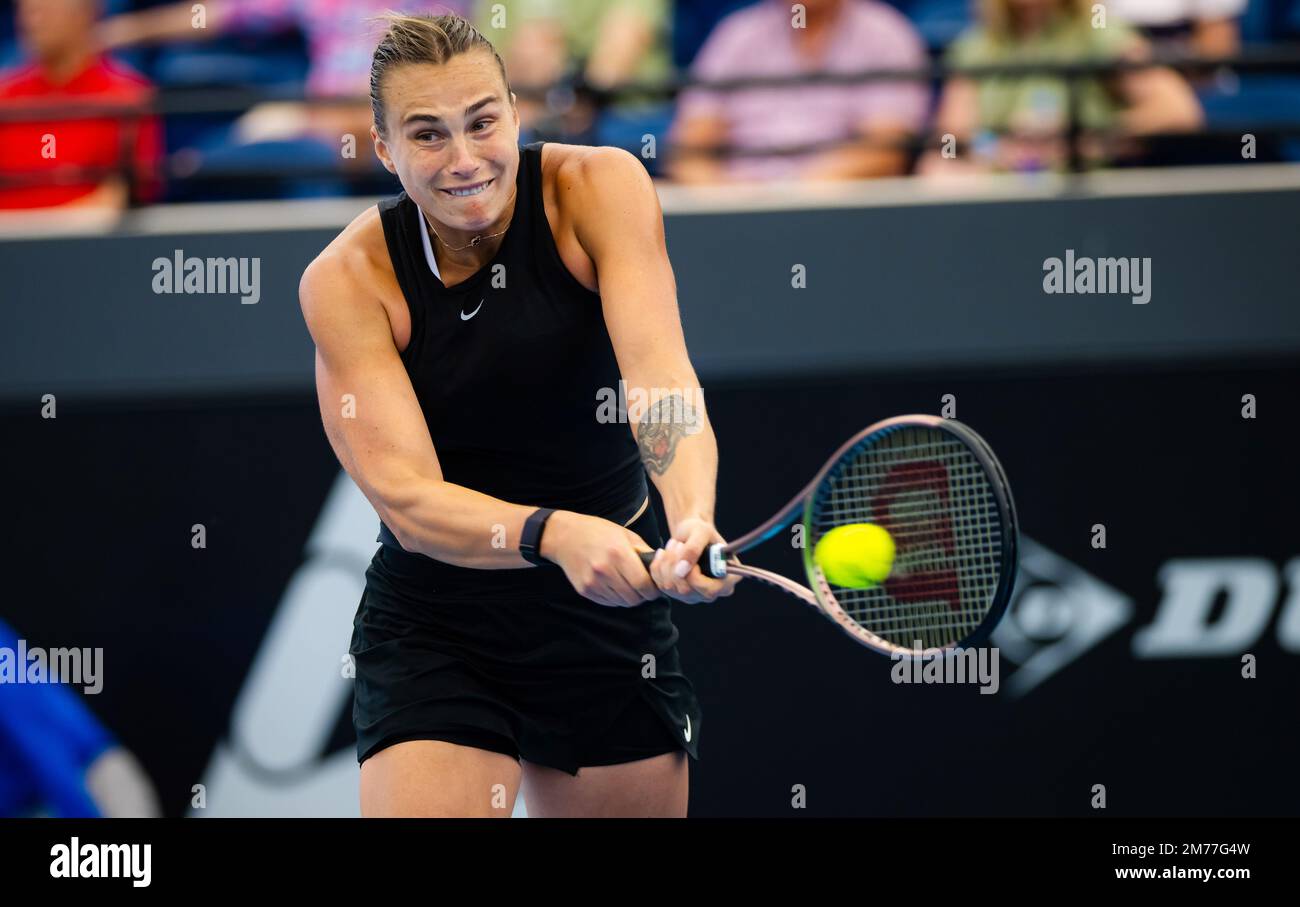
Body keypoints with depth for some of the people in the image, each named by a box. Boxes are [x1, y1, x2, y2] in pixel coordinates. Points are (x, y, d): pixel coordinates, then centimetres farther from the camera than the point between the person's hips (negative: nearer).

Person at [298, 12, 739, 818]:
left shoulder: (602, 188, -12)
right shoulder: (347, 280, -14)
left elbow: (661, 374, -26)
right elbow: (406, 498, -23)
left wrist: (693, 518, -47)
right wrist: (552, 534, -42)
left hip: (610, 610, 2)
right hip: (432, 625, -2)